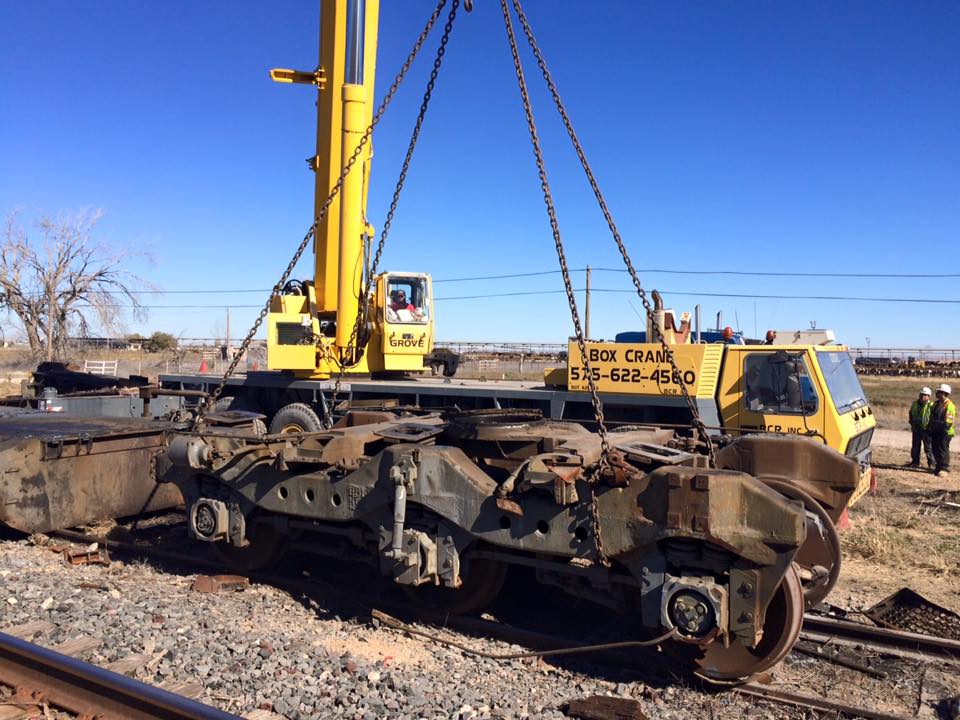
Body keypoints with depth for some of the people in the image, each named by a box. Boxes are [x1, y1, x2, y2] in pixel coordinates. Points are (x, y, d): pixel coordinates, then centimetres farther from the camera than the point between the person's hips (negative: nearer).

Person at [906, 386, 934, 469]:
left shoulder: (931, 405, -10)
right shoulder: (915, 404, 8)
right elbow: (911, 415, 22)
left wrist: (930, 427, -12)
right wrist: (912, 424, 14)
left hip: (926, 430, -6)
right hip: (916, 429, 6)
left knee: (928, 447, 0)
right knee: (915, 446, 12)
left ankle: (931, 464, 9)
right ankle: (915, 462, 22)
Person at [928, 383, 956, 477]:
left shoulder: (950, 405, -11)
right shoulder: (936, 403, 15)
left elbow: (950, 420, -16)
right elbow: (931, 417, 21)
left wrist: (945, 429, -23)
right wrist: (930, 429, 17)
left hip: (945, 432, -8)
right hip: (935, 431, 8)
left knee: (943, 450, -6)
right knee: (935, 450, 11)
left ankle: (945, 469, -2)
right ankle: (939, 467, 20)